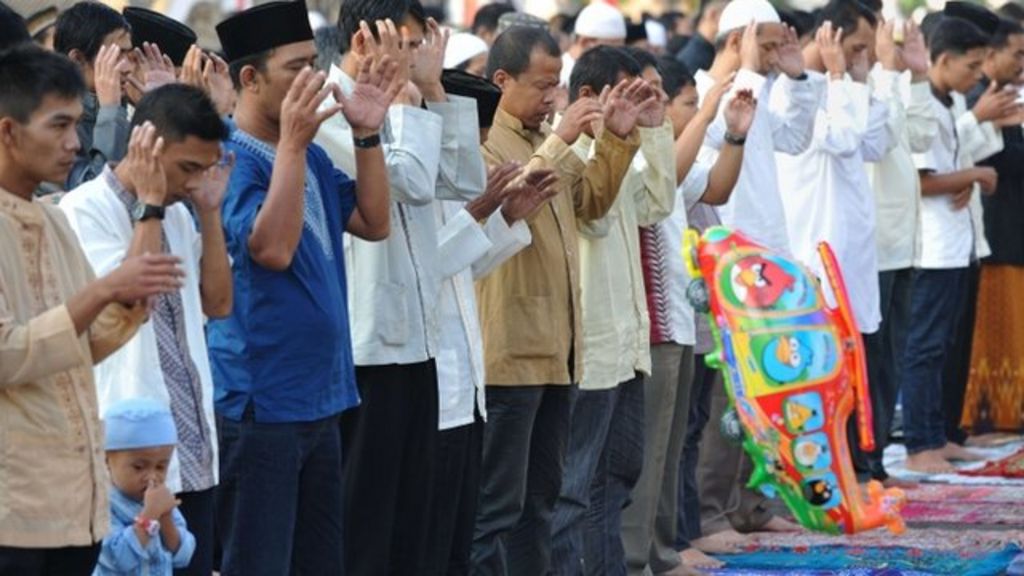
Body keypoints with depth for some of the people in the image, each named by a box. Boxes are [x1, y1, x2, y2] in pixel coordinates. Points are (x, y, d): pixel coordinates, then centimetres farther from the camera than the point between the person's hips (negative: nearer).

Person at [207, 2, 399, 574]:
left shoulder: (313, 157, 11)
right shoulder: (228, 158, -13)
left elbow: (374, 222, 10)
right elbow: (272, 248, -25)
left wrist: (368, 133, 1)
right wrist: (293, 141, -27)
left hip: (320, 399, 9)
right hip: (260, 403, -8)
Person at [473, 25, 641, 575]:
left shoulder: (546, 140, 16)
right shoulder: (479, 140, -12)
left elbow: (591, 200, 23)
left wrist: (617, 140, 9)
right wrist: (557, 143, -26)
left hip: (555, 347, 9)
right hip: (509, 350, -9)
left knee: (540, 496, 14)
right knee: (496, 504, -7)